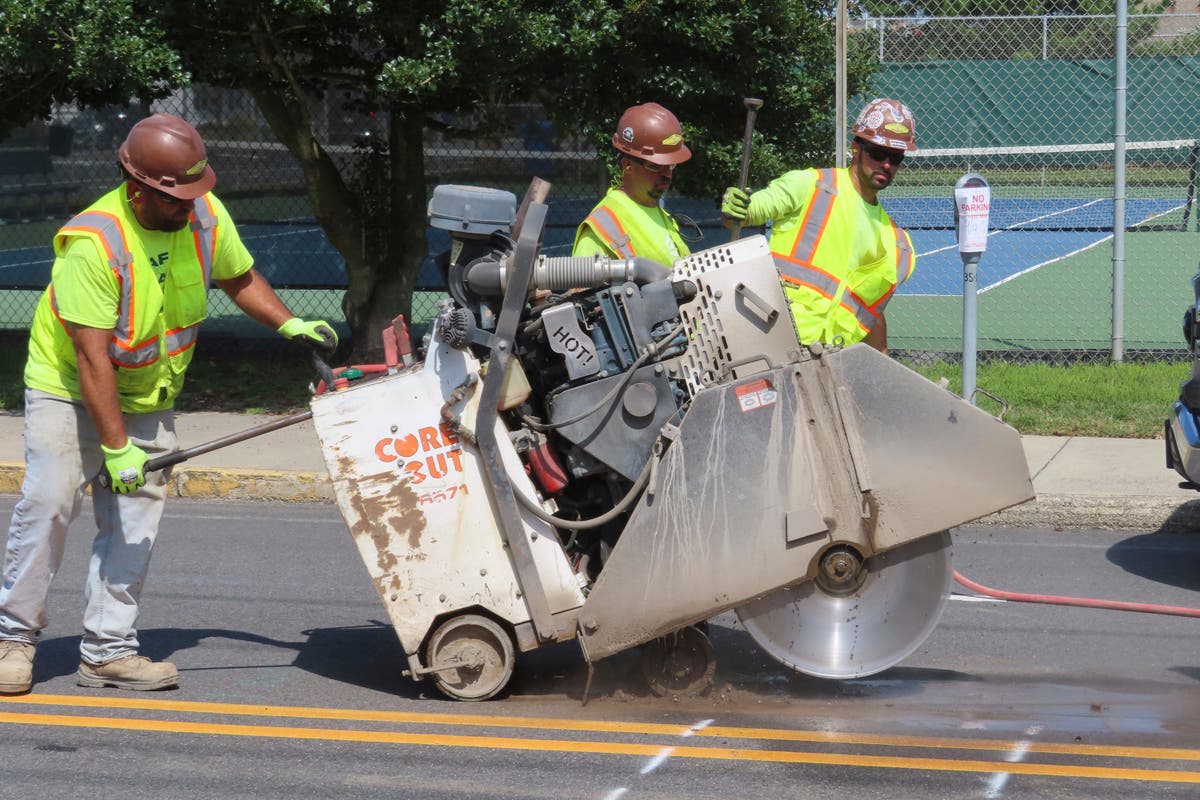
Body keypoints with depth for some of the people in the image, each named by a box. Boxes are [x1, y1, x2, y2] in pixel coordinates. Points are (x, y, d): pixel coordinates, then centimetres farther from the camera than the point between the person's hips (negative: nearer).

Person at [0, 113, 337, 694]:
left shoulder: (206, 215, -9)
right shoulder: (93, 241, -28)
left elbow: (240, 279, 12)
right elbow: (92, 355, -29)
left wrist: (289, 324, -3)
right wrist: (115, 445, -30)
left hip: (148, 399, 6)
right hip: (68, 390, -6)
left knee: (136, 518, 0)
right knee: (48, 504, -14)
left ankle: (108, 651, 3)